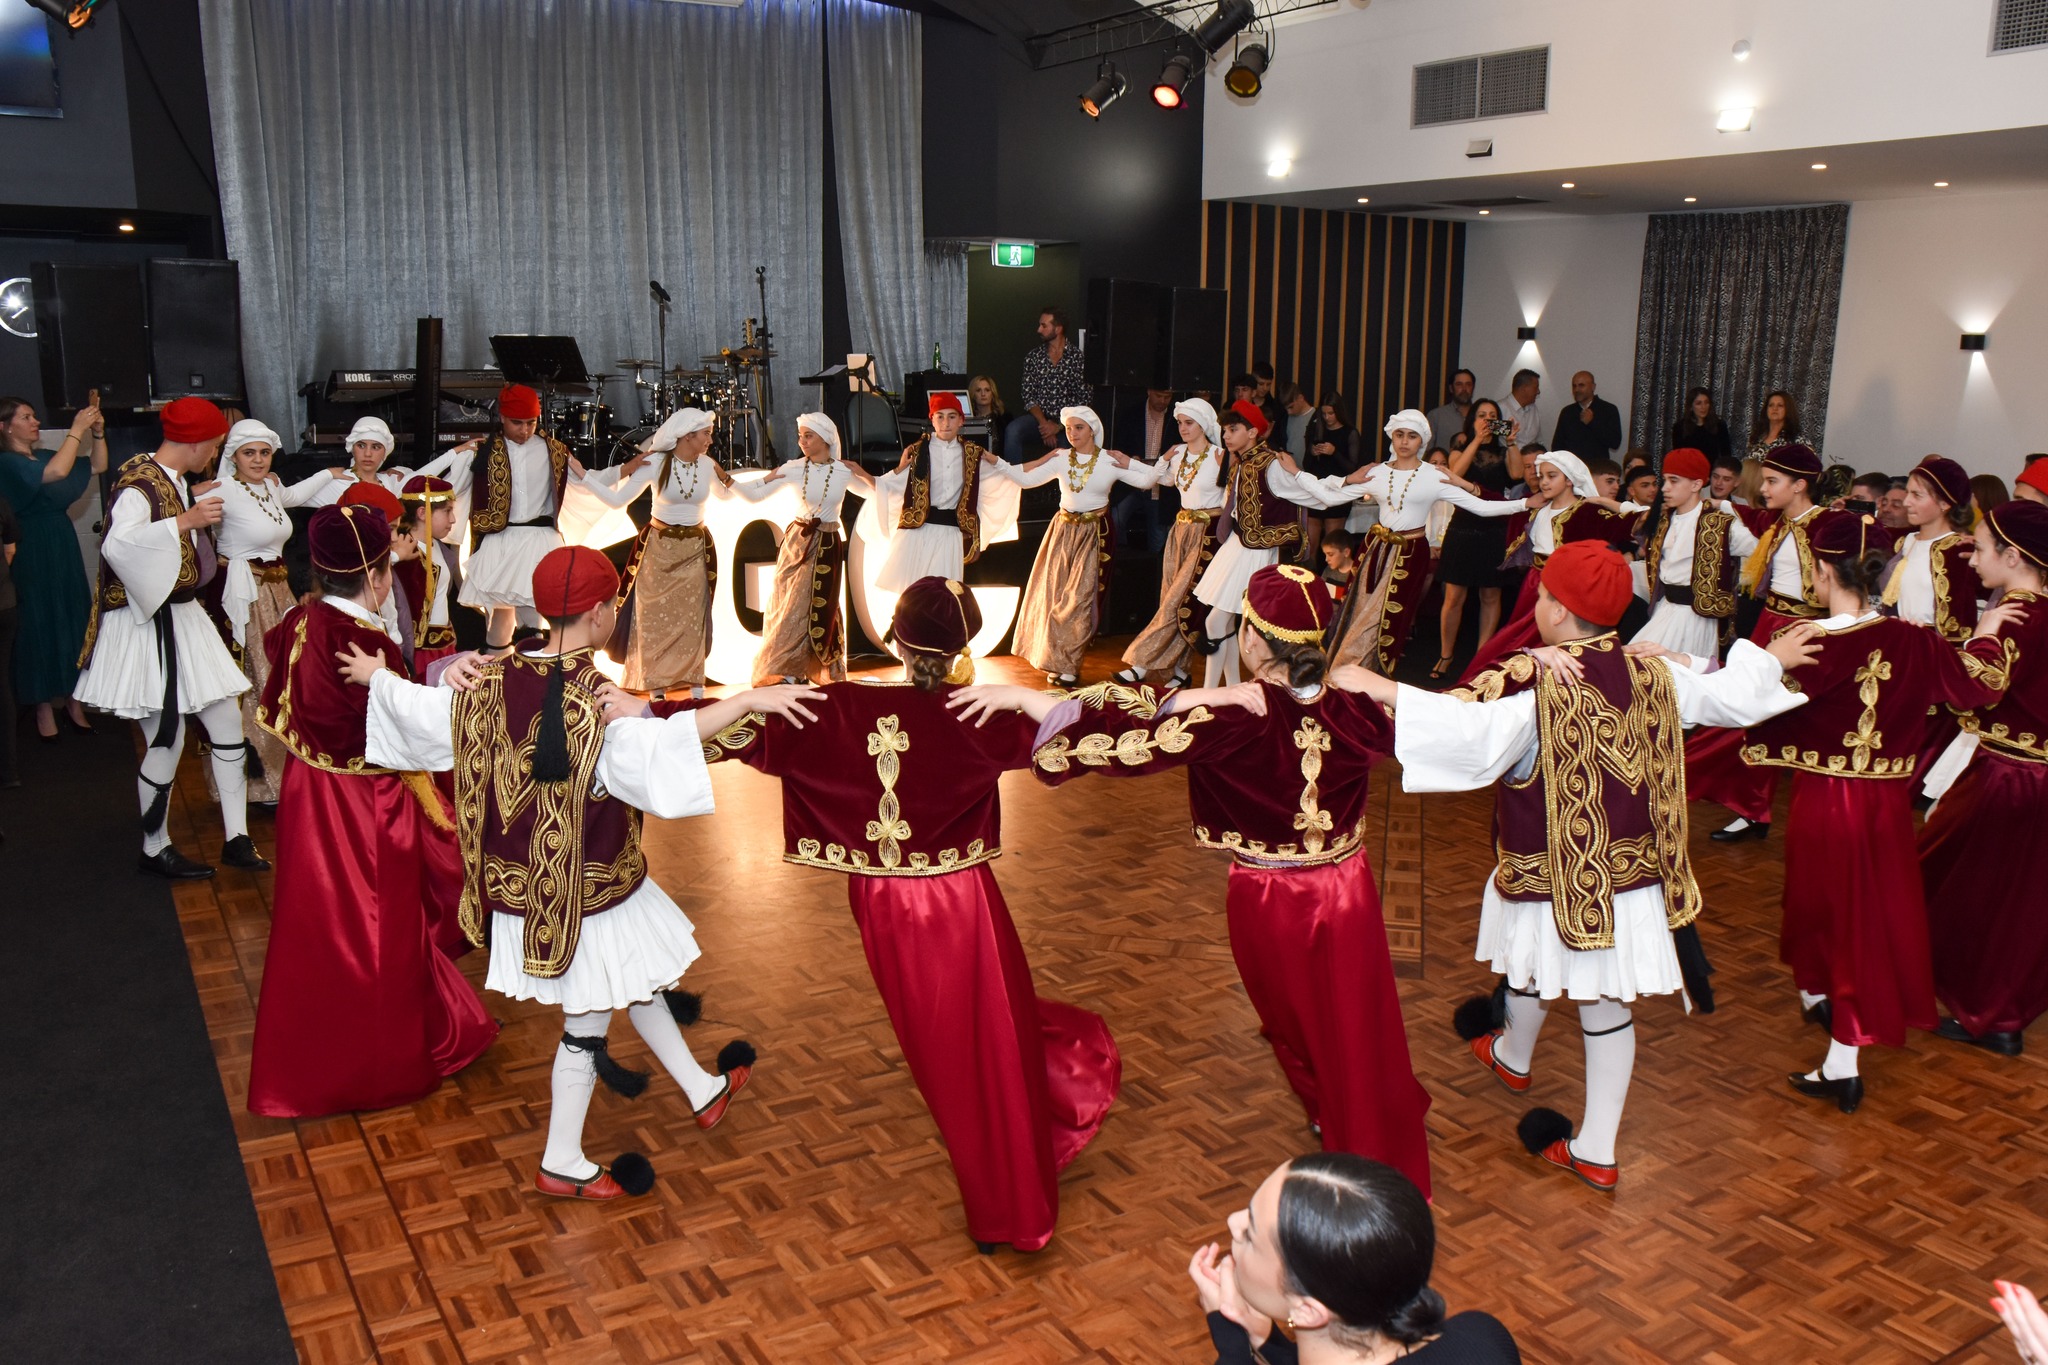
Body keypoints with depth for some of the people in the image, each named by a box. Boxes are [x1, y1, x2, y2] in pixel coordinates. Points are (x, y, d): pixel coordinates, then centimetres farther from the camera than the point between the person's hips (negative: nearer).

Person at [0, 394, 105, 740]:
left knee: (74, 624, 8)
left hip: (64, 553, 7)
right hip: (33, 559, -7)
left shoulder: (43, 458, 10)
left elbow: (98, 466, 13)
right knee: (40, 627, 1)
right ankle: (44, 708, 11)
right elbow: (57, 471, -29)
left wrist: (97, 433, -2)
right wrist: (77, 430, -21)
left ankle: (74, 701, 16)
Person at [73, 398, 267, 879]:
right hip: (149, 627, -10)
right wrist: (186, 521, -32)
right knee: (167, 742, -2)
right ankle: (154, 849, 16)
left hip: (183, 617, 10)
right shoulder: (139, 483, -18)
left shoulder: (173, 481, 10)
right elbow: (118, 543, -35)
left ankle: (237, 839, 16)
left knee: (228, 723, 8)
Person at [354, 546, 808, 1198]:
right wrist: (747, 700, -48)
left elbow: (421, 711, 9)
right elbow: (655, 747, -44)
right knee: (585, 1027, 12)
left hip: (521, 882, 8)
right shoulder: (597, 700, -27)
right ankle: (561, 1166, 30)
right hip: (589, 893, -8)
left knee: (637, 980, 25)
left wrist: (378, 675, 29)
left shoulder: (492, 681, -6)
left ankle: (705, 1092, 42)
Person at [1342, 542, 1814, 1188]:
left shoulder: (1537, 691, -24)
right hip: (1631, 872, 5)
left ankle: (1512, 1057, 55)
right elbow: (1732, 696, 12)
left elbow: (1469, 729, -40)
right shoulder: (1653, 674, -3)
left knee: (1537, 965, 24)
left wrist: (1381, 689, -38)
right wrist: (1773, 659, 32)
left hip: (1553, 880, -5)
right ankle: (1595, 1151, 22)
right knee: (1606, 1002, 13)